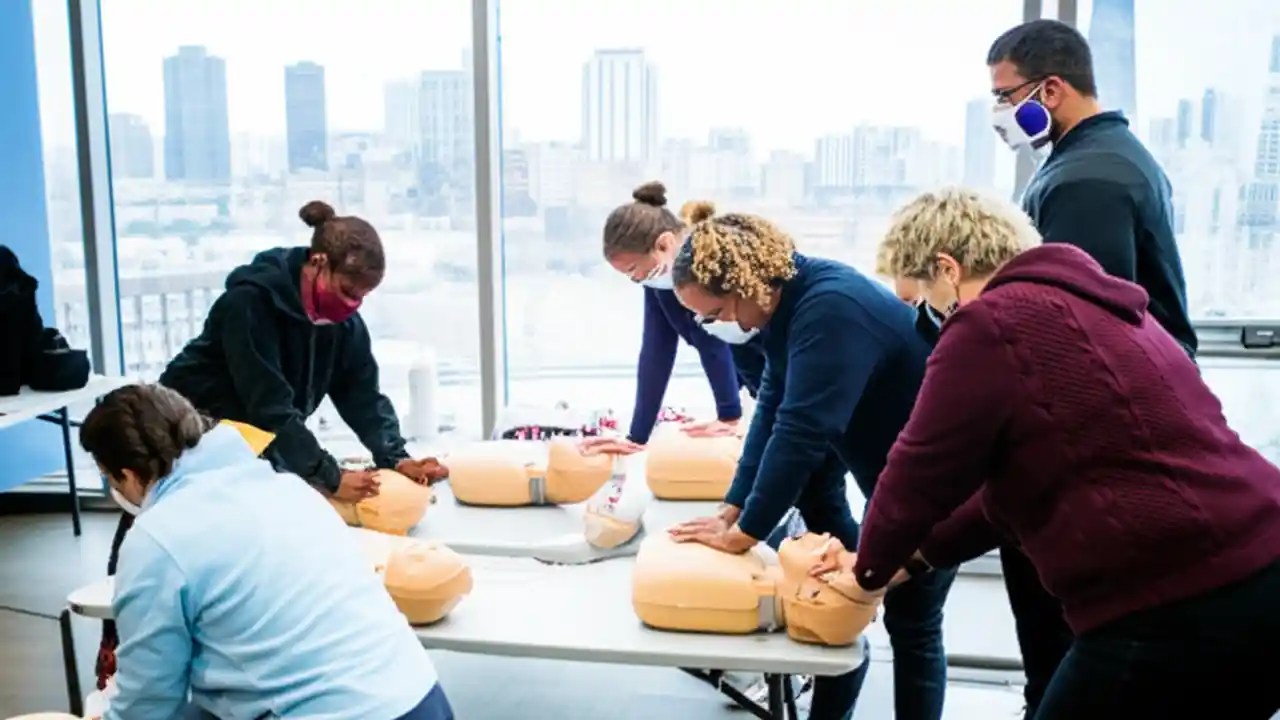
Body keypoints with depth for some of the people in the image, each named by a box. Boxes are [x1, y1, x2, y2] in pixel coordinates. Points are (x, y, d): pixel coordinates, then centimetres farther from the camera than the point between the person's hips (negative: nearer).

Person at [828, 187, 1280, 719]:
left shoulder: (992, 323, -11)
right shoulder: (1085, 304, 19)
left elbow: (922, 471, -6)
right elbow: (1023, 483, 23)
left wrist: (872, 572, 13)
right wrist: (912, 556, 25)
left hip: (1179, 611, -9)